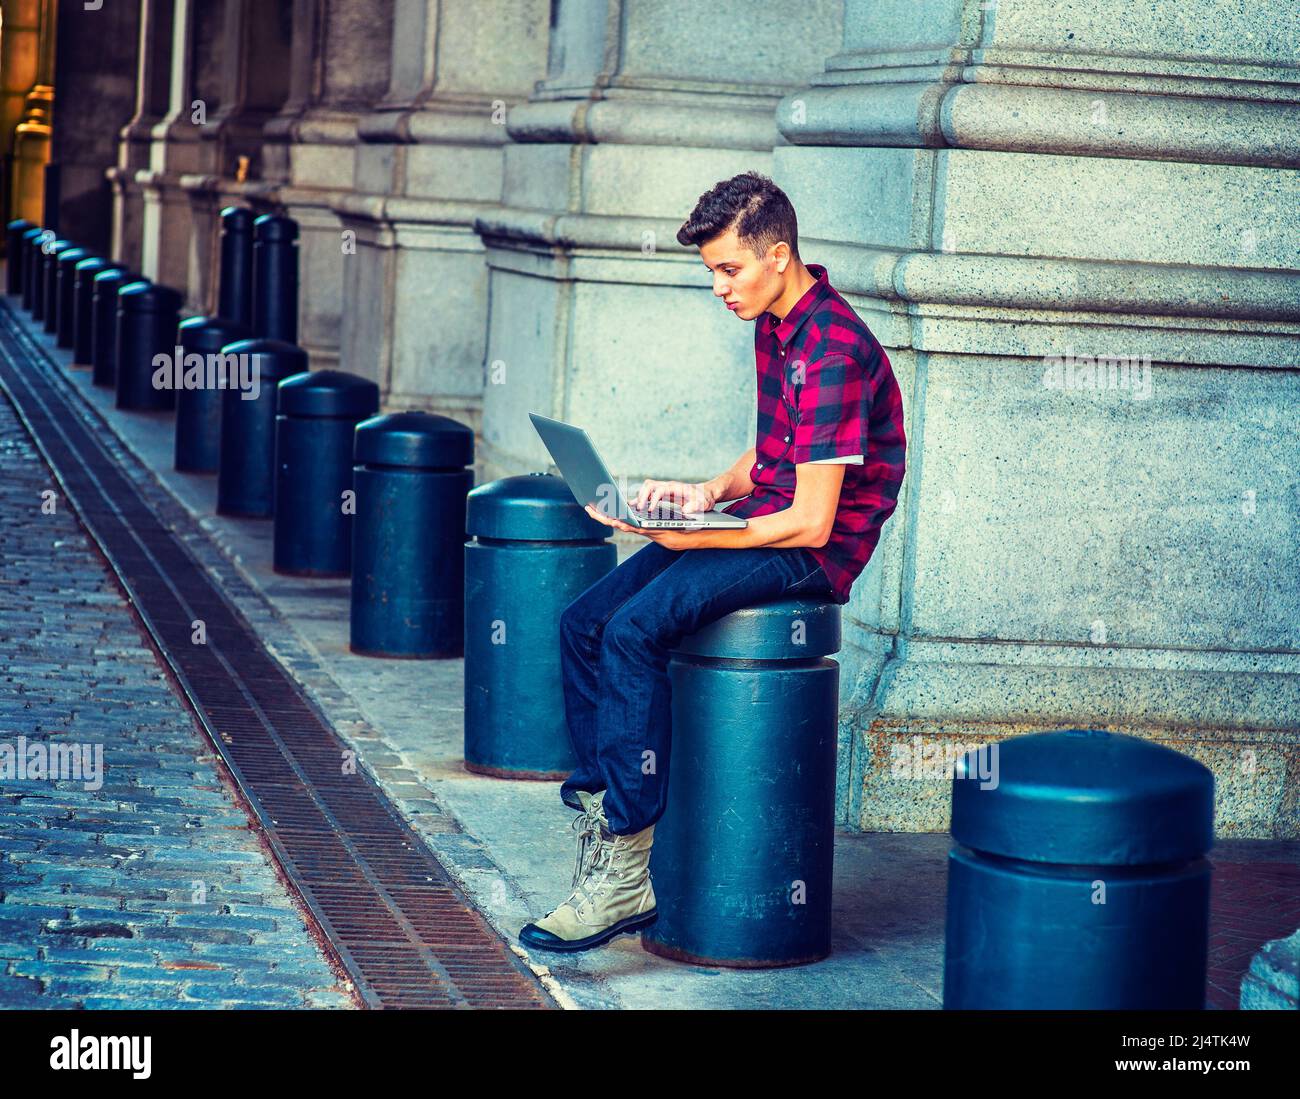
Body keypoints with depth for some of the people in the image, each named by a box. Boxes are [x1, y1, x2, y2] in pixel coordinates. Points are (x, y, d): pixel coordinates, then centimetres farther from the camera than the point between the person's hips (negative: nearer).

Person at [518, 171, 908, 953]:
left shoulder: (834, 350, -21)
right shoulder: (772, 324, 10)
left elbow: (810, 522, -23)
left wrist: (689, 539, -20)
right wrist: (713, 492, 3)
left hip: (818, 550, -10)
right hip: (762, 519, 10)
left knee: (634, 631, -25)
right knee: (584, 622, -4)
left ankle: (624, 876, -22)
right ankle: (604, 810, -2)